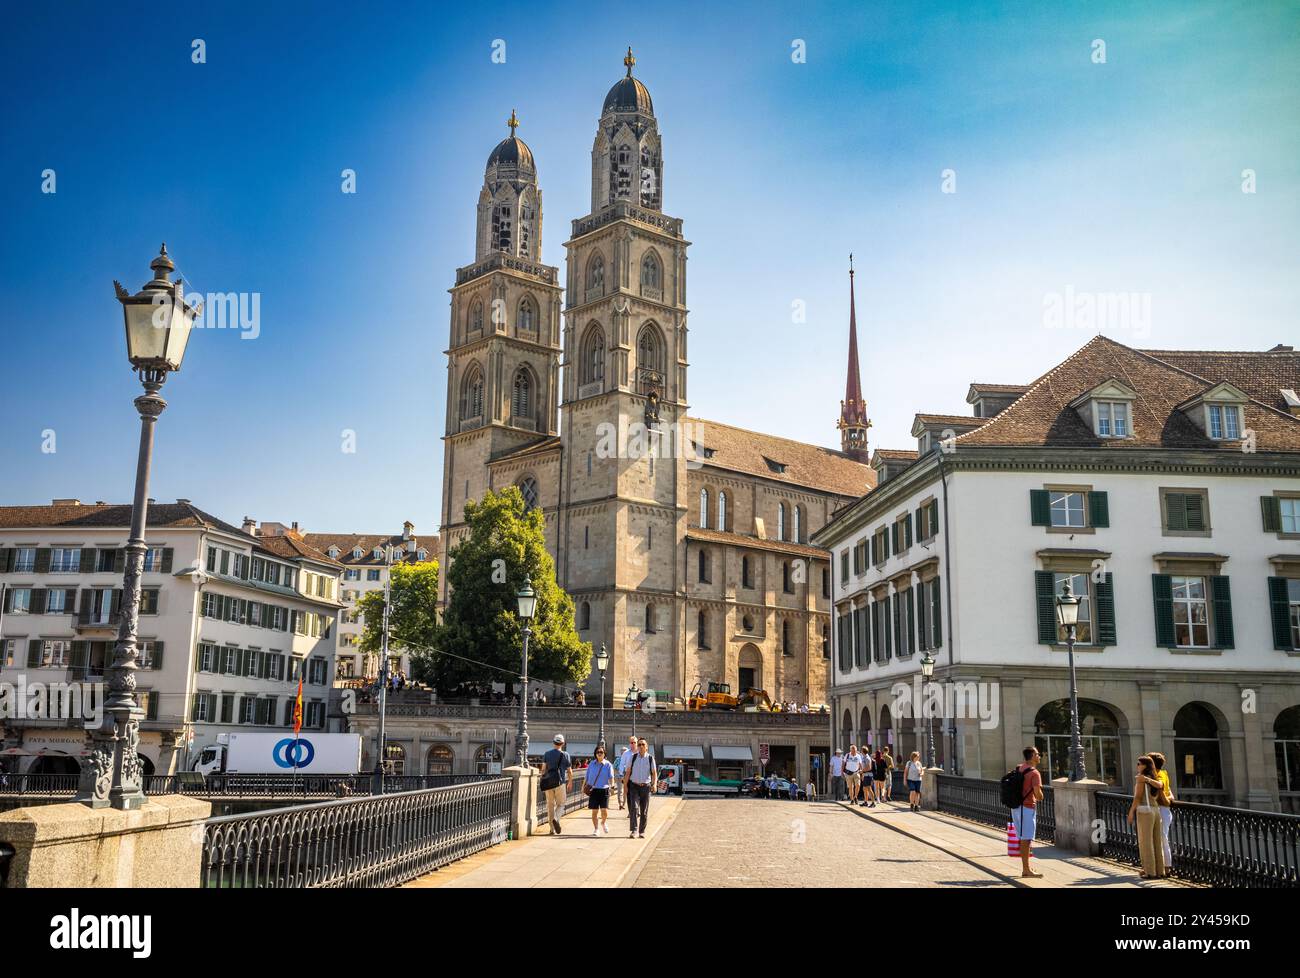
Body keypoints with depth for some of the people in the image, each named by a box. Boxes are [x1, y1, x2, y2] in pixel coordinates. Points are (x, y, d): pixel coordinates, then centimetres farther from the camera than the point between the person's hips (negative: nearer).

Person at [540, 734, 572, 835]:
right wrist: (569, 782, 20)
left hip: (548, 782, 2)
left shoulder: (547, 754, 6)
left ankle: (552, 829, 9)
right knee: (560, 804, 7)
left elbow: (543, 768, 1)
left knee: (550, 805, 9)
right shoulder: (565, 755, 1)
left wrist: (542, 780, 8)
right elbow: (569, 770, 6)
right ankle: (556, 819, -23)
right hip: (560, 782, -2)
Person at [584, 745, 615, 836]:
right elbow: (587, 778, 13)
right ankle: (596, 829, 17)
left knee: (604, 811, -7)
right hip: (593, 790, 1)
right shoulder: (591, 764, 6)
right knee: (594, 811, 1)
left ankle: (603, 822, 25)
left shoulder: (608, 765, 1)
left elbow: (611, 778, -4)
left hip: (604, 790, -1)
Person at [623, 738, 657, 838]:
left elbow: (654, 773, 0)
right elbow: (627, 772, 5)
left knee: (644, 811, 6)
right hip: (634, 786, -1)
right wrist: (625, 785, 0)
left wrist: (655, 784, -15)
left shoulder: (650, 758, 1)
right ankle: (633, 830, -17)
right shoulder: (633, 757, 3)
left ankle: (642, 831, 17)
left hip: (646, 786, 1)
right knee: (633, 807, -16)